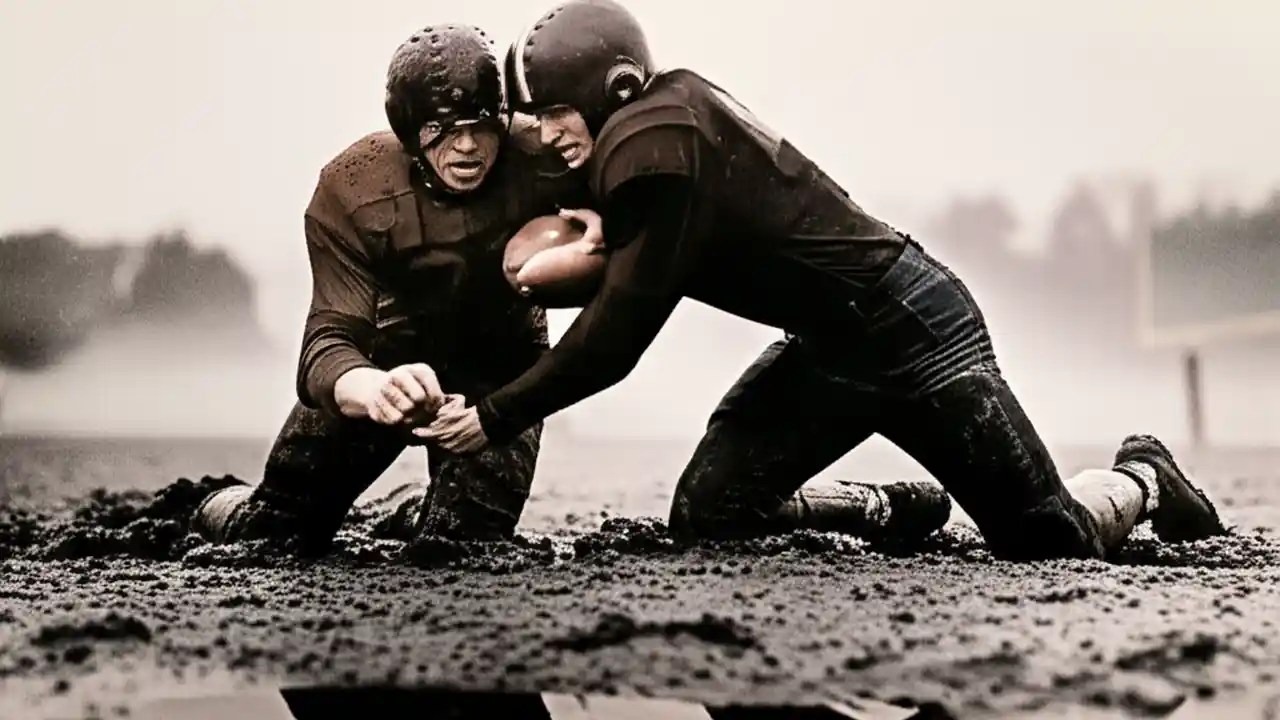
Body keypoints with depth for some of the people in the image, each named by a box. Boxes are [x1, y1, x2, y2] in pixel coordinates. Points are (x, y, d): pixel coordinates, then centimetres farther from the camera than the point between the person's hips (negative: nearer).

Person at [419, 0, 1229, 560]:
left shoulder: (656, 140, -24)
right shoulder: (667, 112, 4)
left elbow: (620, 332, -22)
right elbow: (632, 276, 10)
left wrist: (494, 416, -15)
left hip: (911, 330, -9)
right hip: (832, 343, 9)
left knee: (1050, 538, -4)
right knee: (706, 514, -1)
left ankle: (1143, 481, 29)